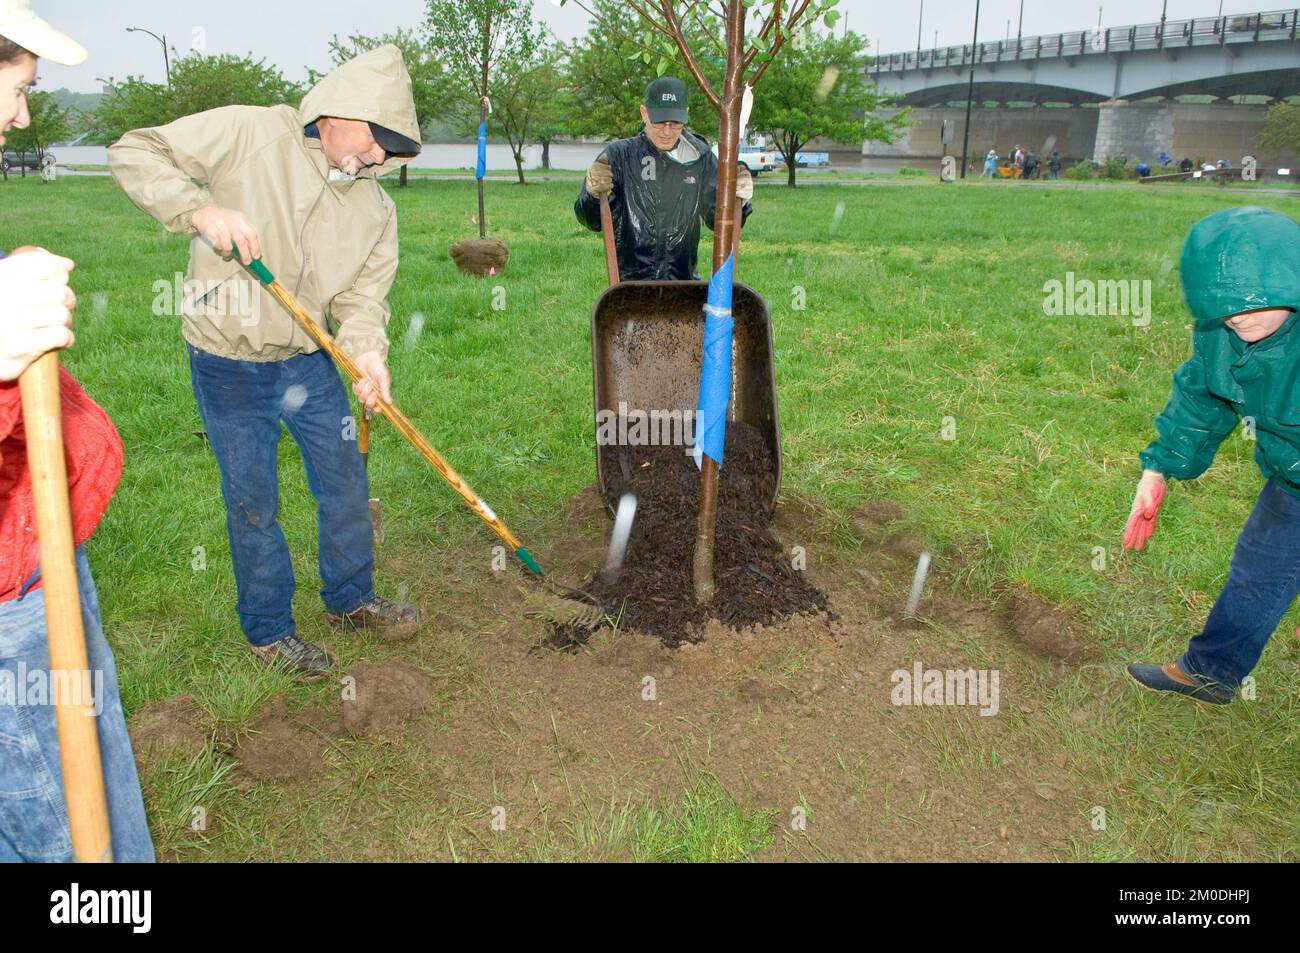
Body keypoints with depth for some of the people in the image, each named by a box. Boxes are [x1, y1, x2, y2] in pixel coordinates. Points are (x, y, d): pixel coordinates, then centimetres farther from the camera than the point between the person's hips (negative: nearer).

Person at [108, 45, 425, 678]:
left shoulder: (376, 208, 0)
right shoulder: (249, 134, -14)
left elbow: (363, 295, -5)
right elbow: (133, 154, -12)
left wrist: (367, 351, -26)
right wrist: (201, 209, -29)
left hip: (312, 362, 5)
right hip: (228, 367, -4)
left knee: (346, 483, 13)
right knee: (252, 503, 6)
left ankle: (350, 601, 36)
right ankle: (268, 630, 25)